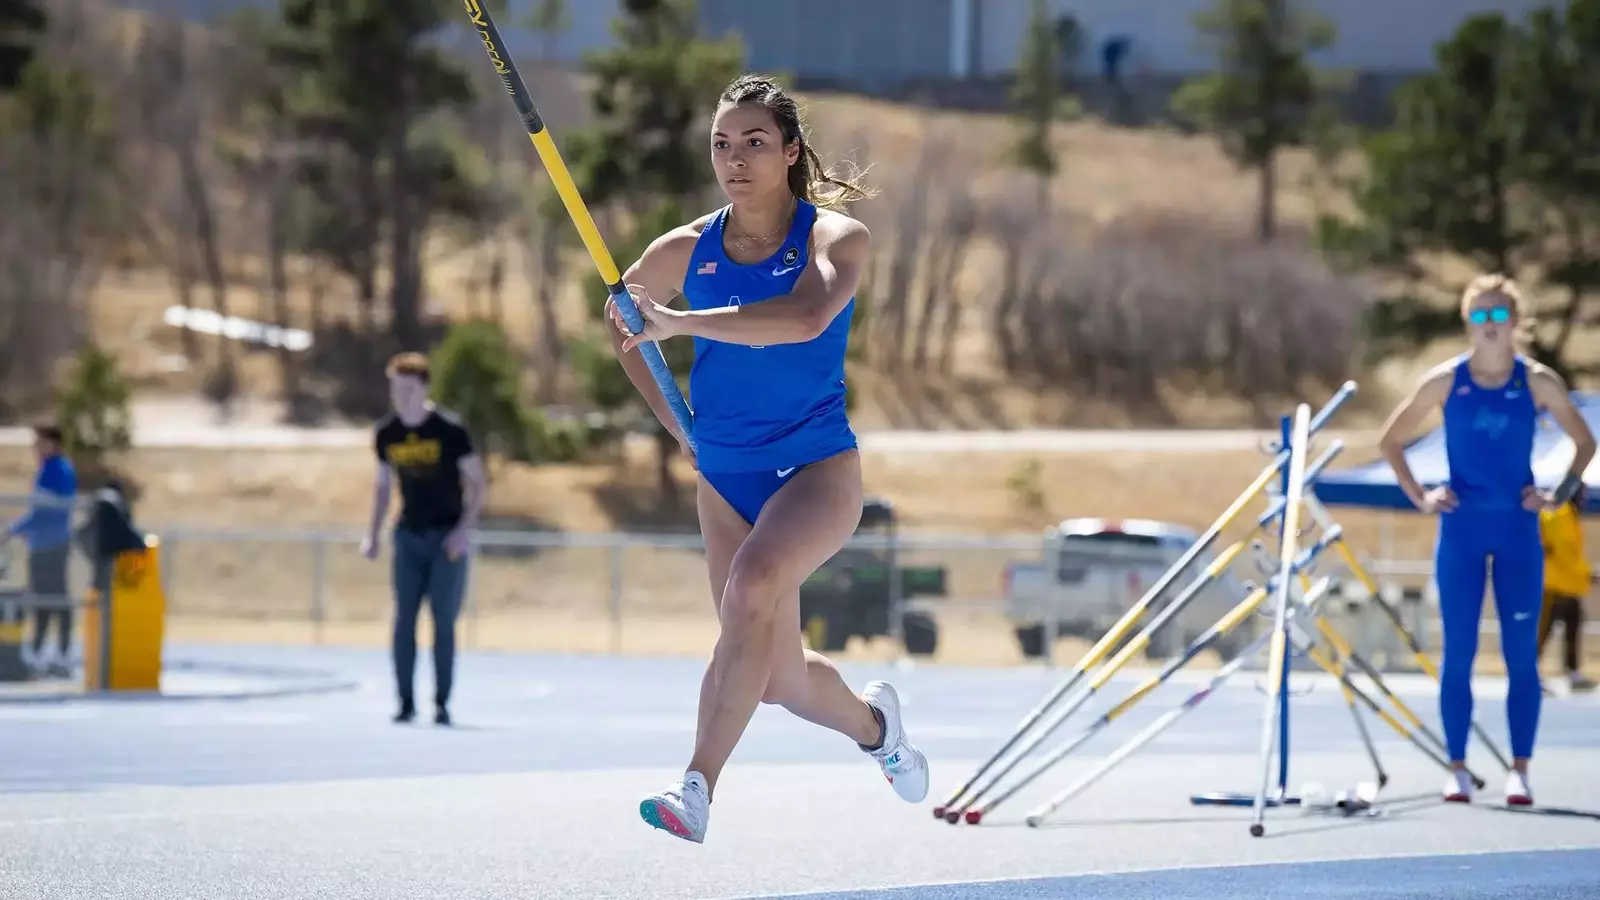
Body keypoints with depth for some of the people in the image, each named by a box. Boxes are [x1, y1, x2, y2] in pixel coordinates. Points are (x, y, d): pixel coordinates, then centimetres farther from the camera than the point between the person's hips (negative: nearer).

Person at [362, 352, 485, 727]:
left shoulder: (450, 429, -11)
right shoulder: (386, 434, 2)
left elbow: (477, 482, -6)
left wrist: (466, 528, -17)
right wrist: (372, 534, 7)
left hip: (448, 537, -3)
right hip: (410, 536, 3)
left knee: (443, 621, -6)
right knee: (404, 619, -4)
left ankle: (442, 703, 0)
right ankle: (405, 701, 2)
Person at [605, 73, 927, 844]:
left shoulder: (836, 237, -11)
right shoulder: (685, 251, 1)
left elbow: (804, 318, -32)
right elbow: (622, 317, 21)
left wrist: (683, 322, -37)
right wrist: (675, 424, 14)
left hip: (817, 468, -5)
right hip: (724, 480, 5)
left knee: (752, 583, -34)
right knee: (780, 681, 8)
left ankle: (698, 788, -37)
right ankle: (872, 721, 43)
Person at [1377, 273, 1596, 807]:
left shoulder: (1538, 382, -2)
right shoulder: (1445, 382, -2)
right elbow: (1390, 440, 7)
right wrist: (1419, 497, -2)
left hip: (1518, 528, 0)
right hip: (1462, 528, 0)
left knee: (1521, 654, -1)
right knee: (1458, 652, 0)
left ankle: (1519, 770, 5)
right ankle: (1457, 769, 6)